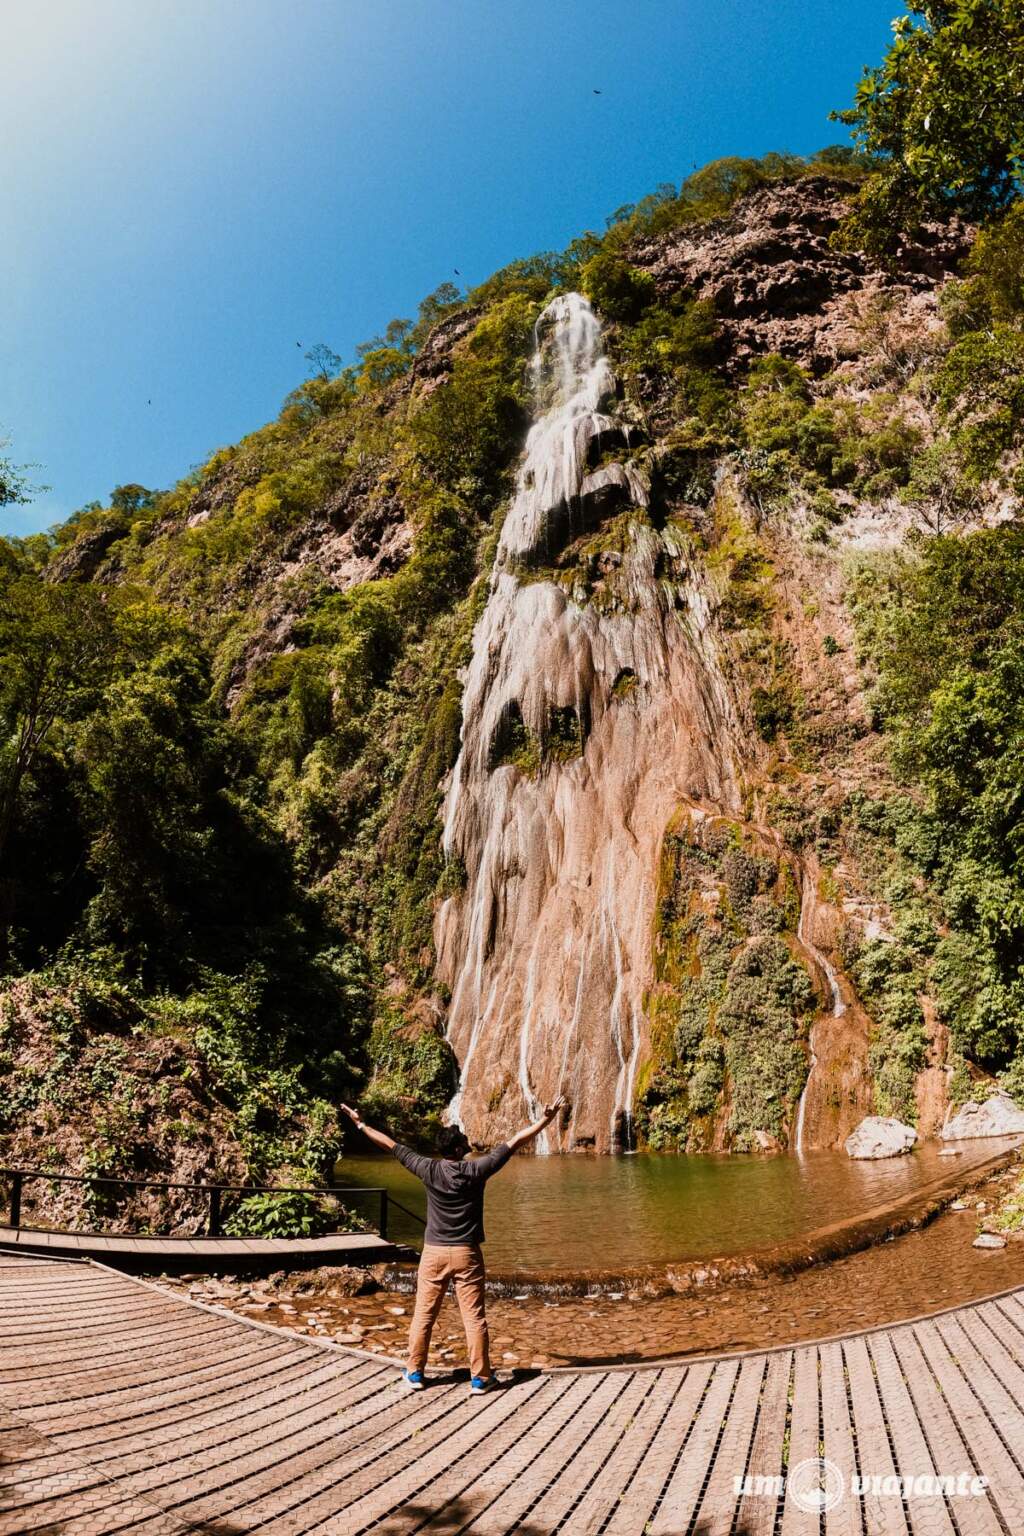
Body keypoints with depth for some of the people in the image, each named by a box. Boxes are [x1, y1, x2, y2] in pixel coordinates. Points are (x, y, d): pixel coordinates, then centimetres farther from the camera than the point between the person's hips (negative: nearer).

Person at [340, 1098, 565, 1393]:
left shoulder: (430, 1170, -9)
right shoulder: (477, 1169, -14)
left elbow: (393, 1146, -1)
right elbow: (514, 1141, -11)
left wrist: (361, 1125, 8)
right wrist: (545, 1119, -7)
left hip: (434, 1252, 2)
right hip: (466, 1253, -2)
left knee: (423, 1314, 13)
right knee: (474, 1317, 7)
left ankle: (414, 1373, 24)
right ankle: (480, 1377, 13)